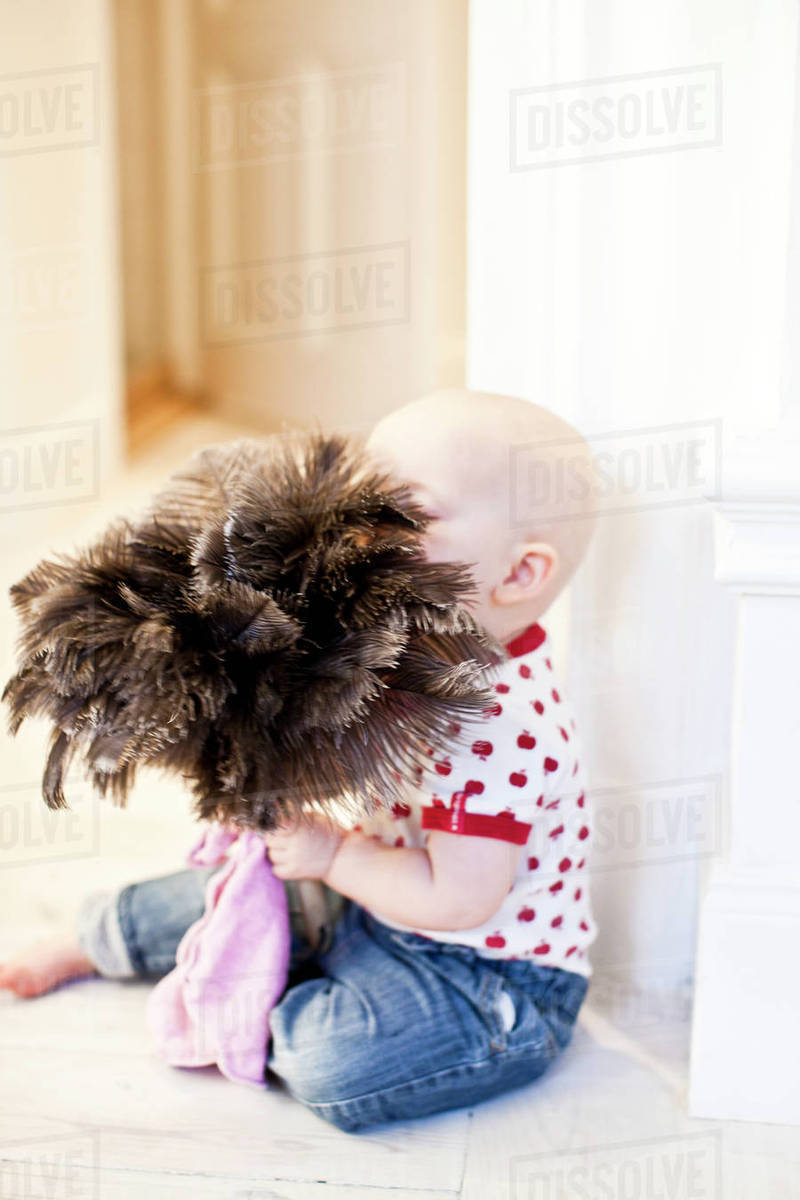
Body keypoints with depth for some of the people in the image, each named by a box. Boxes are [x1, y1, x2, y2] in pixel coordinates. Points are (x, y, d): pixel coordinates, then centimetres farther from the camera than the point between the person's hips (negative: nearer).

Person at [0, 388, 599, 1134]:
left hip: (489, 982, -9)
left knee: (334, 1060, -31)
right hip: (378, 914, 9)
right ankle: (92, 940, 43)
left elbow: (455, 897, -33)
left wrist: (332, 856, -20)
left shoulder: (500, 724, -33)